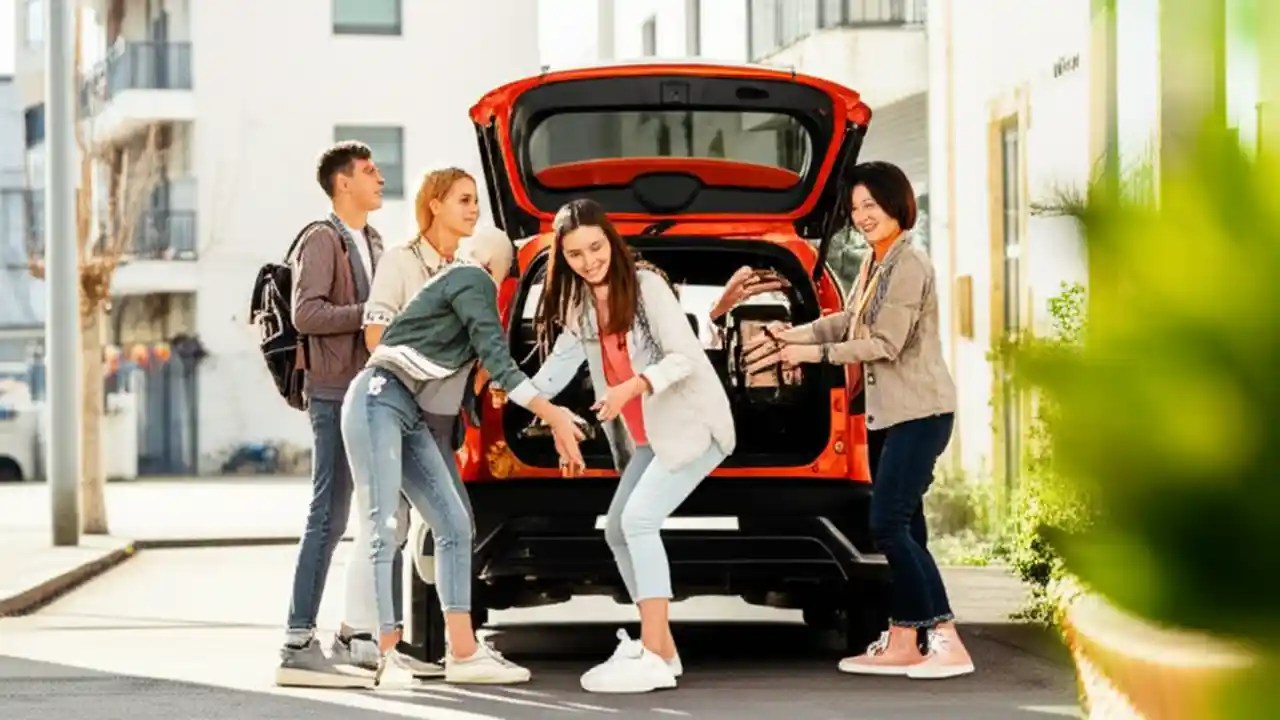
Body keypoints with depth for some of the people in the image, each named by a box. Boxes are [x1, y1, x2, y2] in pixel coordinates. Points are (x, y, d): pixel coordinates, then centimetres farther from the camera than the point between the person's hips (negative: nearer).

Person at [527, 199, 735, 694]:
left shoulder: (646, 286, -16)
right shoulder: (579, 304, 6)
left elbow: (685, 356, -21)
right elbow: (561, 363, 1)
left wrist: (632, 387, -33)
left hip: (694, 424, -9)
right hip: (648, 436, 9)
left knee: (639, 519, -19)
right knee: (618, 529, 8)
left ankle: (653, 657, -20)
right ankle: (662, 649, 14)